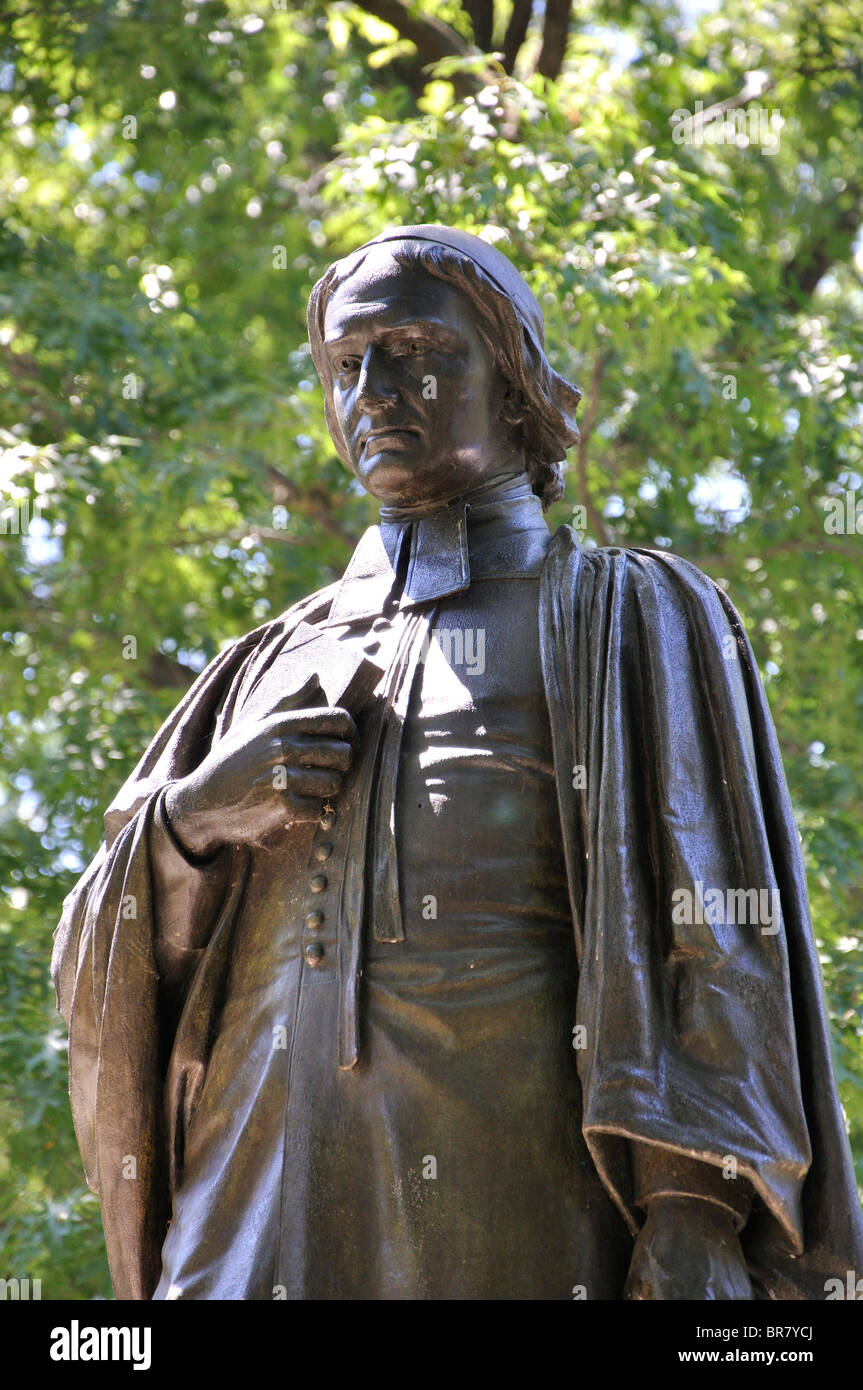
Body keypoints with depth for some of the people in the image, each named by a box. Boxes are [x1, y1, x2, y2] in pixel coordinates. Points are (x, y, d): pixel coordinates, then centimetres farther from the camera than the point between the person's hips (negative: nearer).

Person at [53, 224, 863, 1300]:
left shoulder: (632, 617, 14)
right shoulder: (276, 664, 27)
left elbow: (715, 929, 1)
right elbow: (109, 967, 23)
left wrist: (696, 1218, -14)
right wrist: (196, 816, 2)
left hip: (519, 1236, -3)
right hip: (261, 1230, 4)